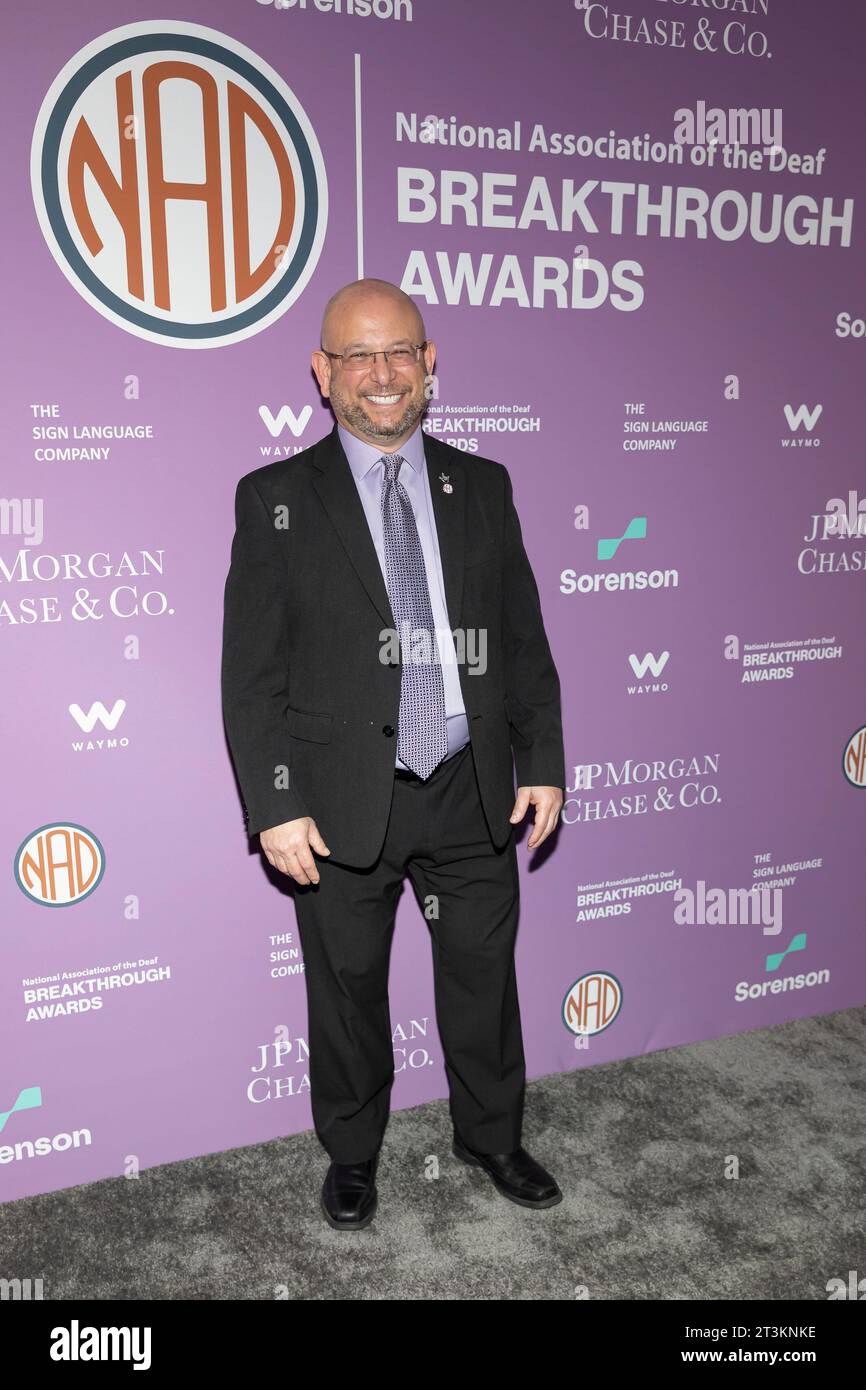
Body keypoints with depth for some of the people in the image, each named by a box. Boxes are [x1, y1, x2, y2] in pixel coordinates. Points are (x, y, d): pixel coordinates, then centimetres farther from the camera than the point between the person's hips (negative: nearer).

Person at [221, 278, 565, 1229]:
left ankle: (491, 1135, 42)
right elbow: (250, 670, -7)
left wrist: (543, 762, 3)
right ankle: (352, 1154, 39)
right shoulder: (276, 498, -4)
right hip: (343, 803, -2)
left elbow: (523, 641, 8)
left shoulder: (483, 487, 6)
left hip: (472, 794, 3)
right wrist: (274, 806, -12)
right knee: (348, 990, 14)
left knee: (483, 977, 17)